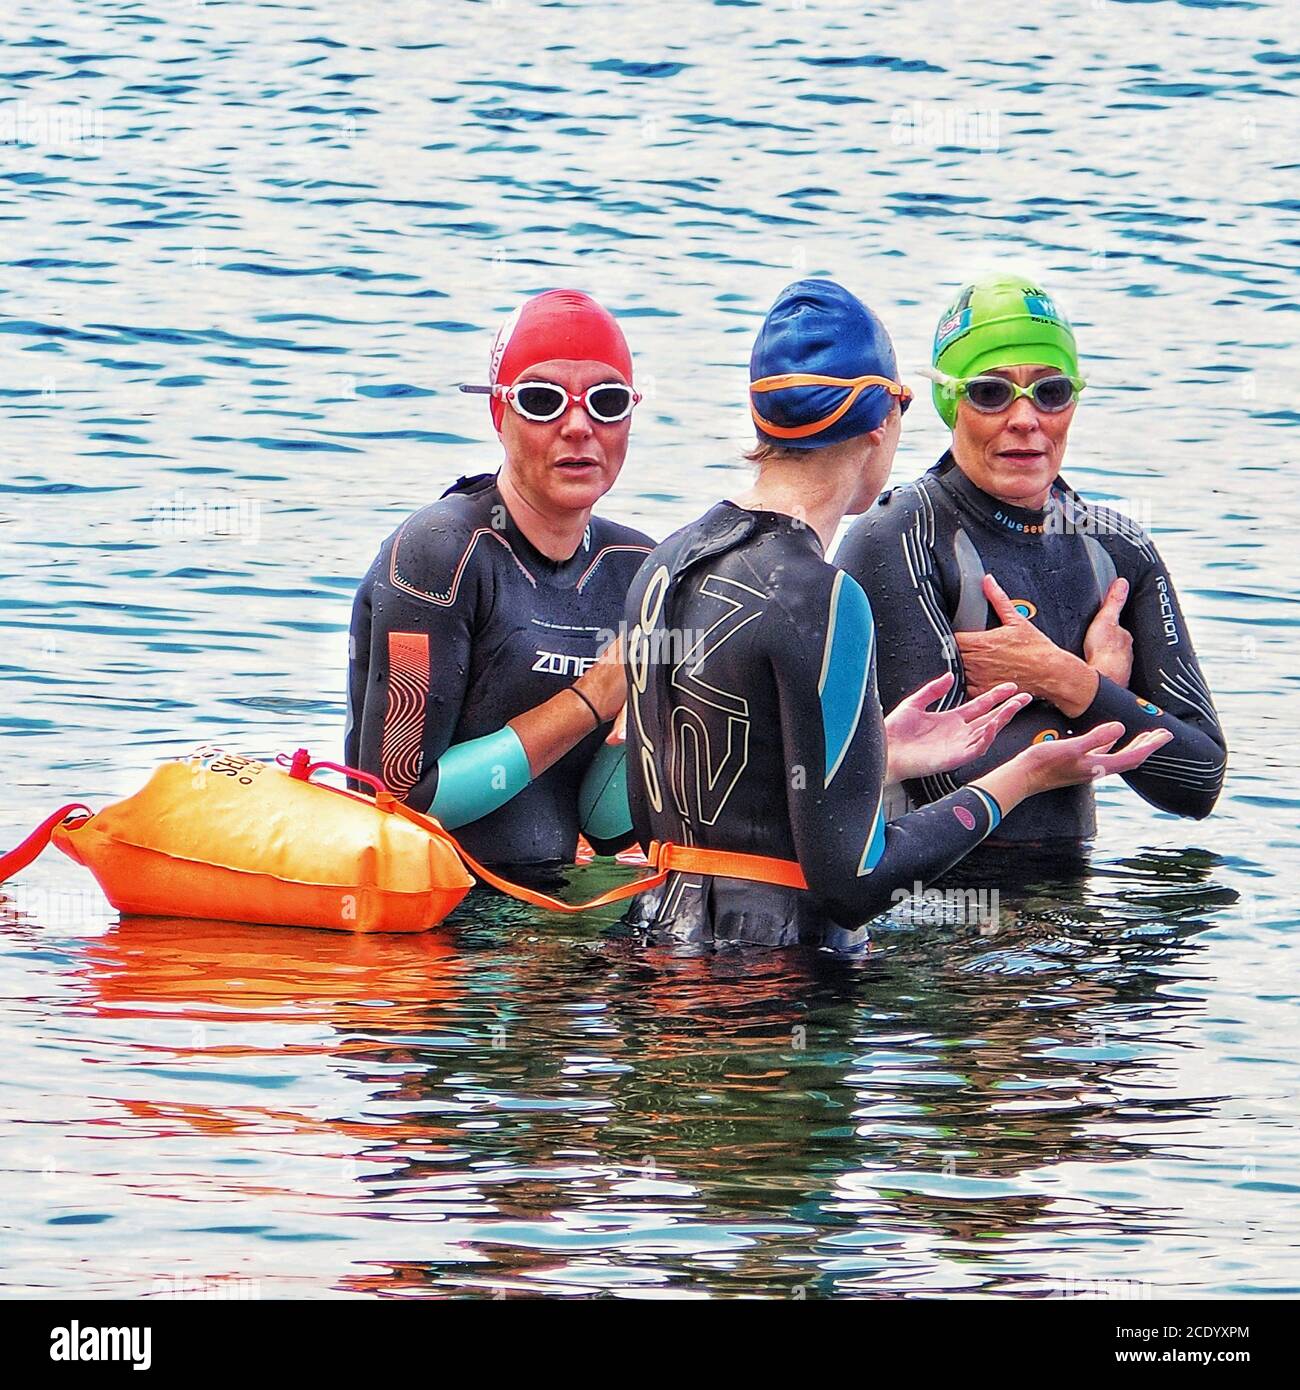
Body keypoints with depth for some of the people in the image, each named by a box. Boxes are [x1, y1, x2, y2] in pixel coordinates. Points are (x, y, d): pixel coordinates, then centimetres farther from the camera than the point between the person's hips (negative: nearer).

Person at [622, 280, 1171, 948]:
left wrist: (878, 758, 19)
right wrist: (1020, 779, -5)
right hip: (769, 973, -9)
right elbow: (851, 877, -17)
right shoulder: (821, 599, -16)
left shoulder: (663, 566, 9)